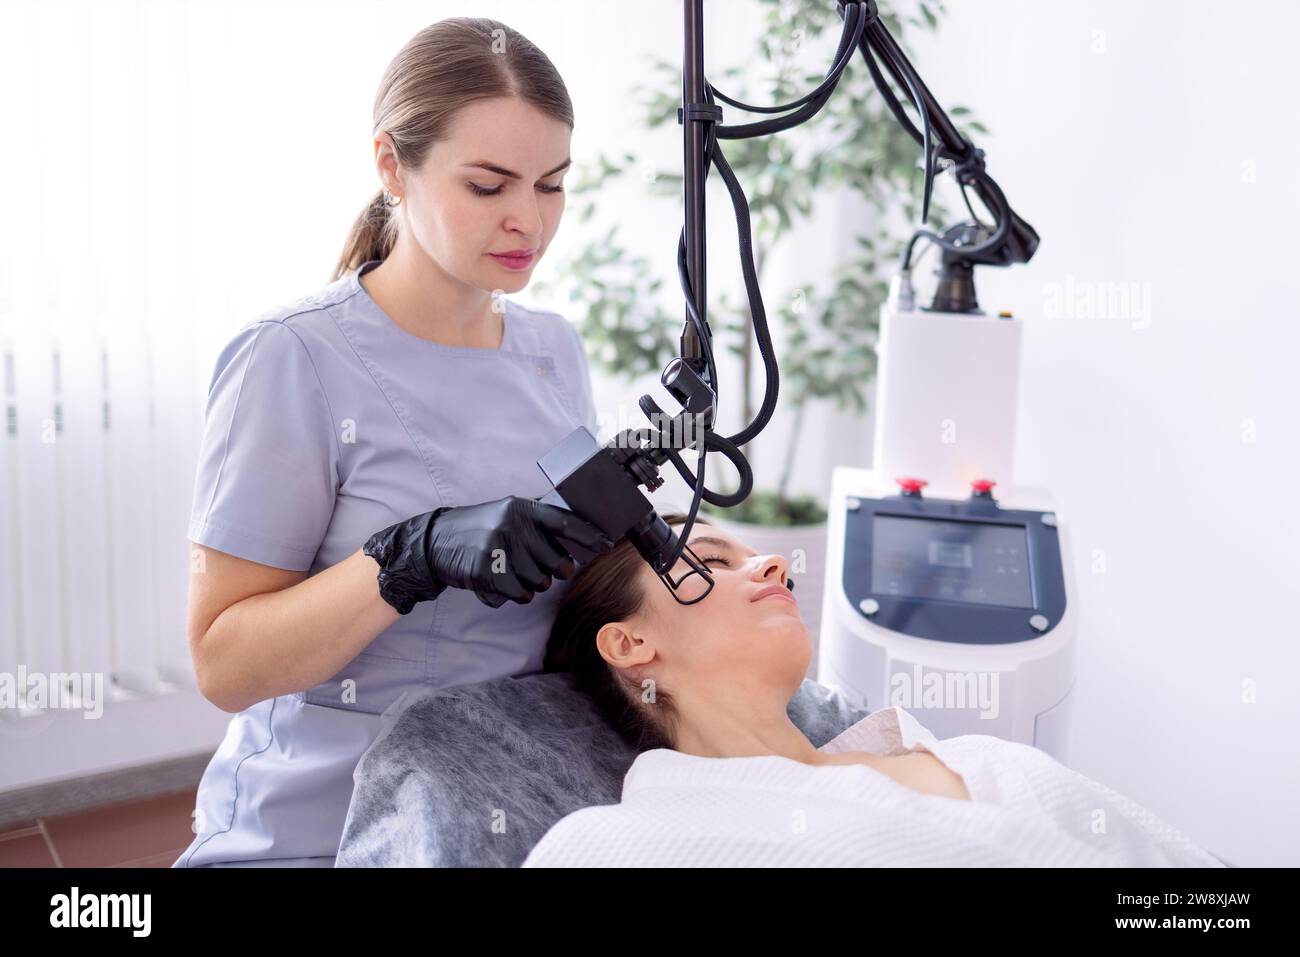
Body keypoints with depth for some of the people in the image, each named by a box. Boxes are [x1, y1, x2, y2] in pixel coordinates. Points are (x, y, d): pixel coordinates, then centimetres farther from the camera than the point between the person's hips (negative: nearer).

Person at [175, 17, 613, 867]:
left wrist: (626, 533, -3)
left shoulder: (556, 349, 7)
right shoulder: (294, 359, -11)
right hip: (319, 827, -4)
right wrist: (417, 556, -25)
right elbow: (224, 664, -12)